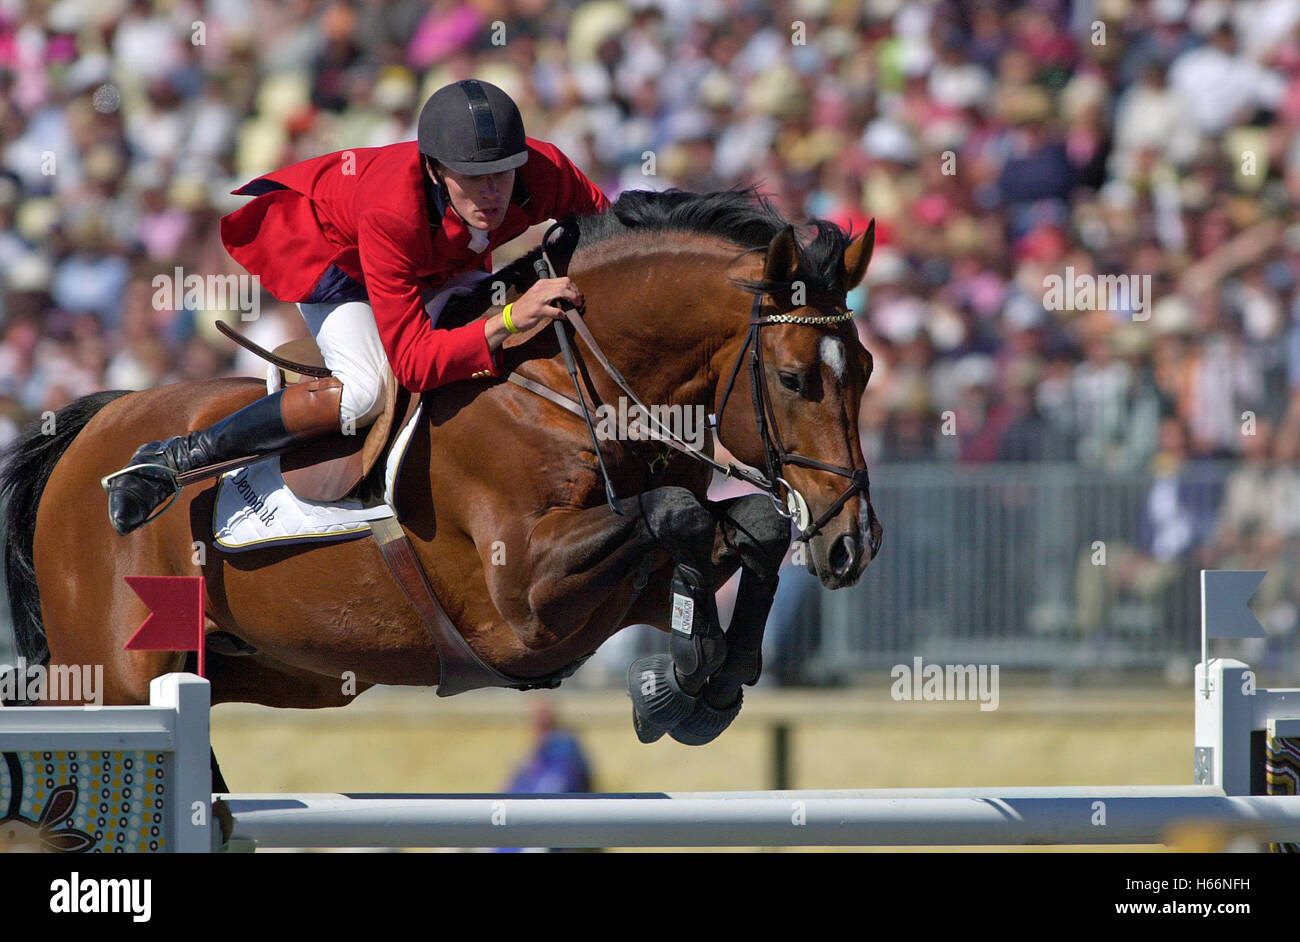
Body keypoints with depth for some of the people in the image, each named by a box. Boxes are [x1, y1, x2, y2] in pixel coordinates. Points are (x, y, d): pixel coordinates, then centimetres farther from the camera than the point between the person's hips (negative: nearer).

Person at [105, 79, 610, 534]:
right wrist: (508, 320, -57)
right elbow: (414, 362, -46)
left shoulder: (544, 171, -34)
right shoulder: (391, 214, -45)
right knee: (369, 392, -30)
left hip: (441, 260, 6)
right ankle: (170, 459, -19)